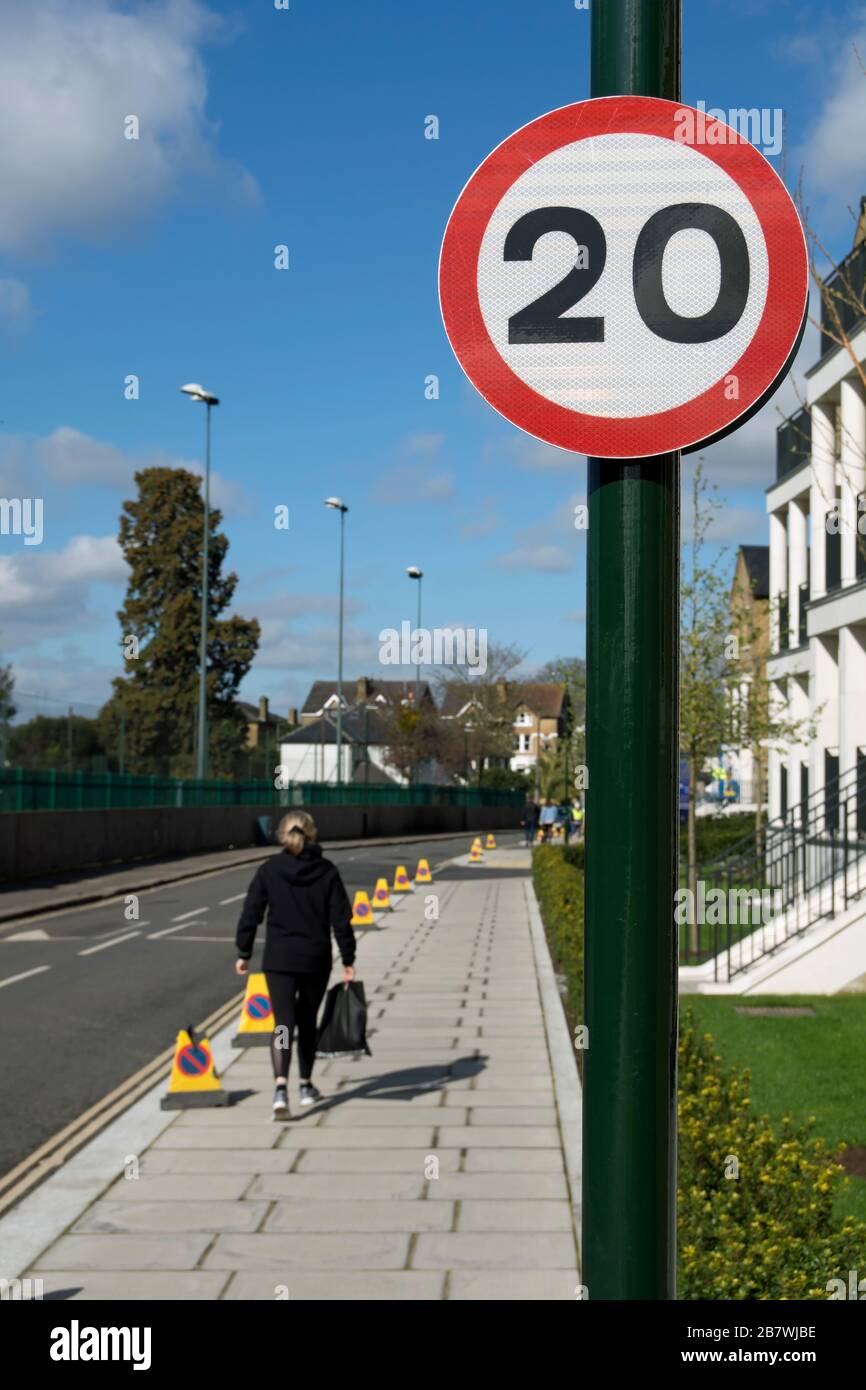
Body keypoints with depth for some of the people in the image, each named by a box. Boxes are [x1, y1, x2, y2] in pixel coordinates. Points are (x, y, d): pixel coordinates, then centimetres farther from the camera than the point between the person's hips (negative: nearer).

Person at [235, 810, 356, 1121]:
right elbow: (341, 918, -3)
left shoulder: (269, 870, -3)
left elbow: (250, 913, -3)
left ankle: (281, 1088, -23)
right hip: (316, 959, 1)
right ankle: (306, 1087, 28)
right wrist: (348, 959, 3)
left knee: (283, 1023, -4)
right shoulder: (327, 871, -2)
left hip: (278, 959, -1)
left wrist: (244, 952, 6)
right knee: (307, 1022, 18)